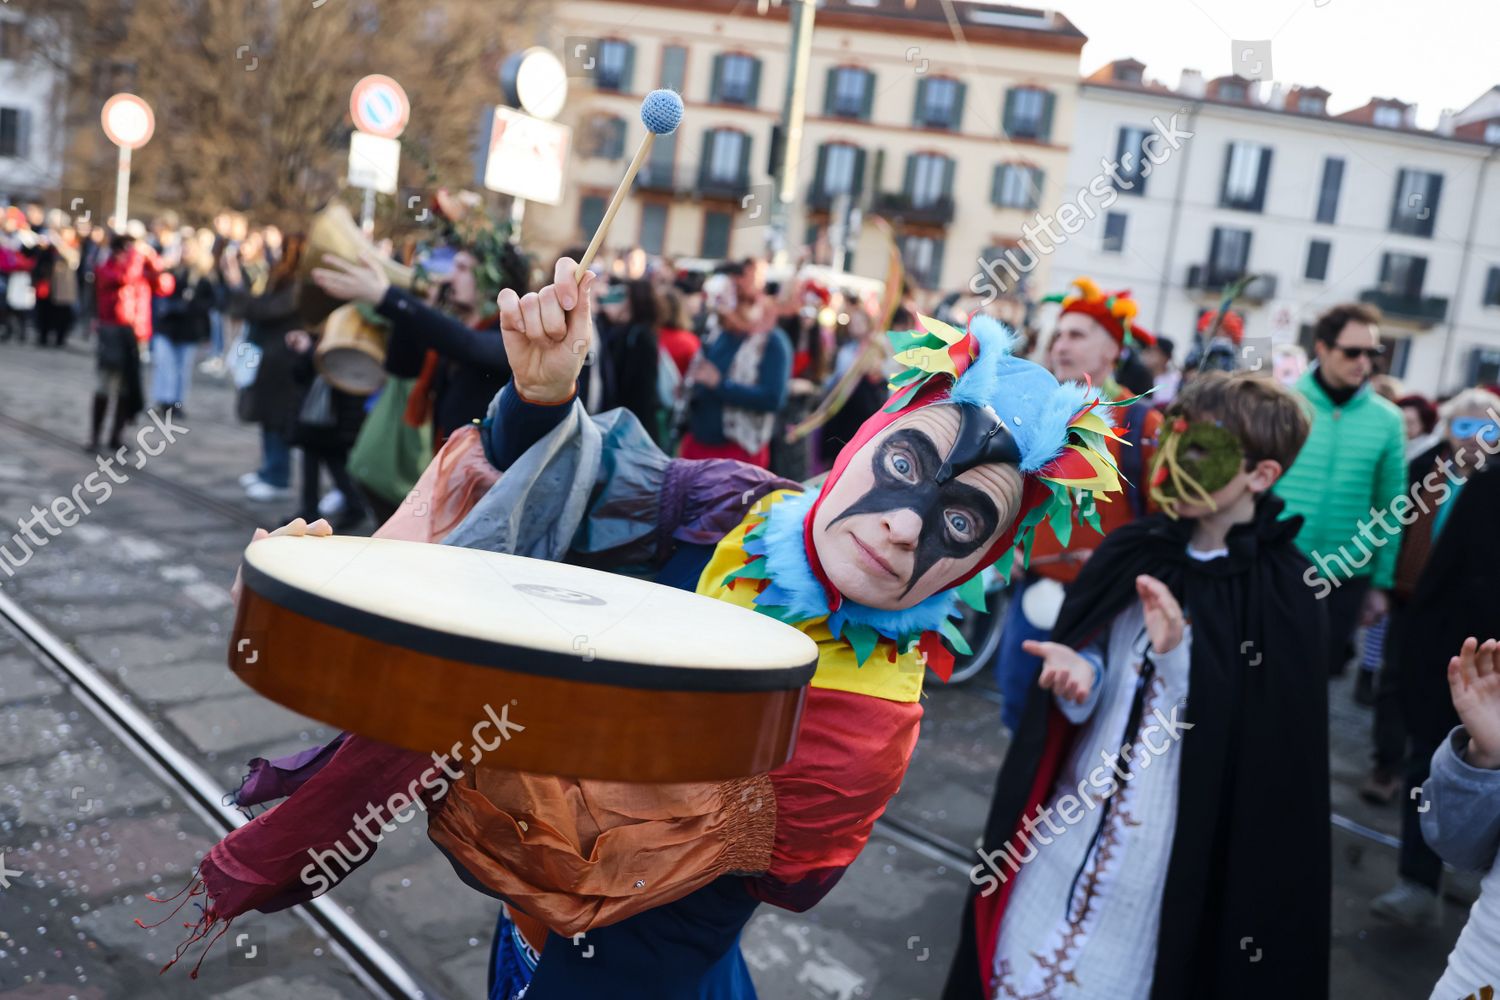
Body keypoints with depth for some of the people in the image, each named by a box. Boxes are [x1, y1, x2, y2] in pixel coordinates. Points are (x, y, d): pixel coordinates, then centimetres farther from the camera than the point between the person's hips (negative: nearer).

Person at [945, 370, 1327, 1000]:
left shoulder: (1285, 592, -12)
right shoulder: (1130, 552, 0)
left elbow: (1263, 747, -15)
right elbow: (1087, 680, 6)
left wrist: (1181, 657, -28)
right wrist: (1079, 674, -17)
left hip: (1184, 845, -4)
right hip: (1075, 814, 4)